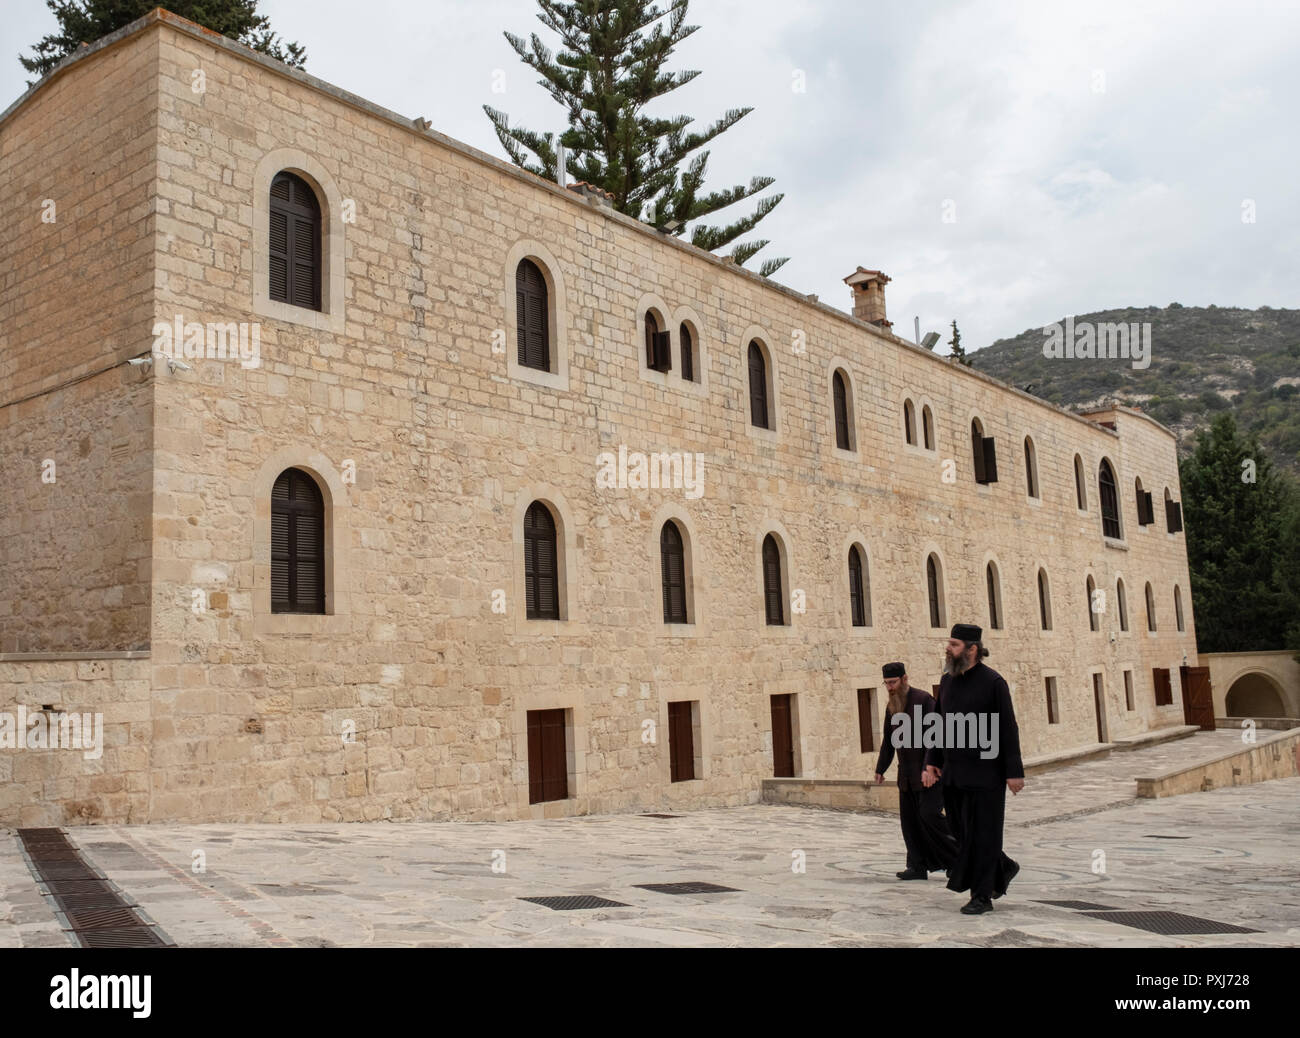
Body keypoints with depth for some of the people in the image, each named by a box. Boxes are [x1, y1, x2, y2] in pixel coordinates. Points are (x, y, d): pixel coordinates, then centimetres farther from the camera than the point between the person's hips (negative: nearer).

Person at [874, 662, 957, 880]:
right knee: (909, 820, 4)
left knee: (929, 814, -14)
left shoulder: (923, 699, -12)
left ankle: (960, 852, 5)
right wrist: (880, 769, 13)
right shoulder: (892, 707, 11)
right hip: (907, 773, 7)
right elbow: (888, 741, 18)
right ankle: (918, 867, 8)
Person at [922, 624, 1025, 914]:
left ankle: (981, 896, 10)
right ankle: (1004, 868, 35)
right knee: (962, 832, 13)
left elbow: (1008, 729, -11)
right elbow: (939, 724, 13)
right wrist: (931, 762, 7)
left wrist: (1014, 772, -12)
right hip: (953, 774, 7)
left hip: (985, 773, -7)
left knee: (981, 834, 0)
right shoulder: (947, 680, 8)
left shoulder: (993, 681, -11)